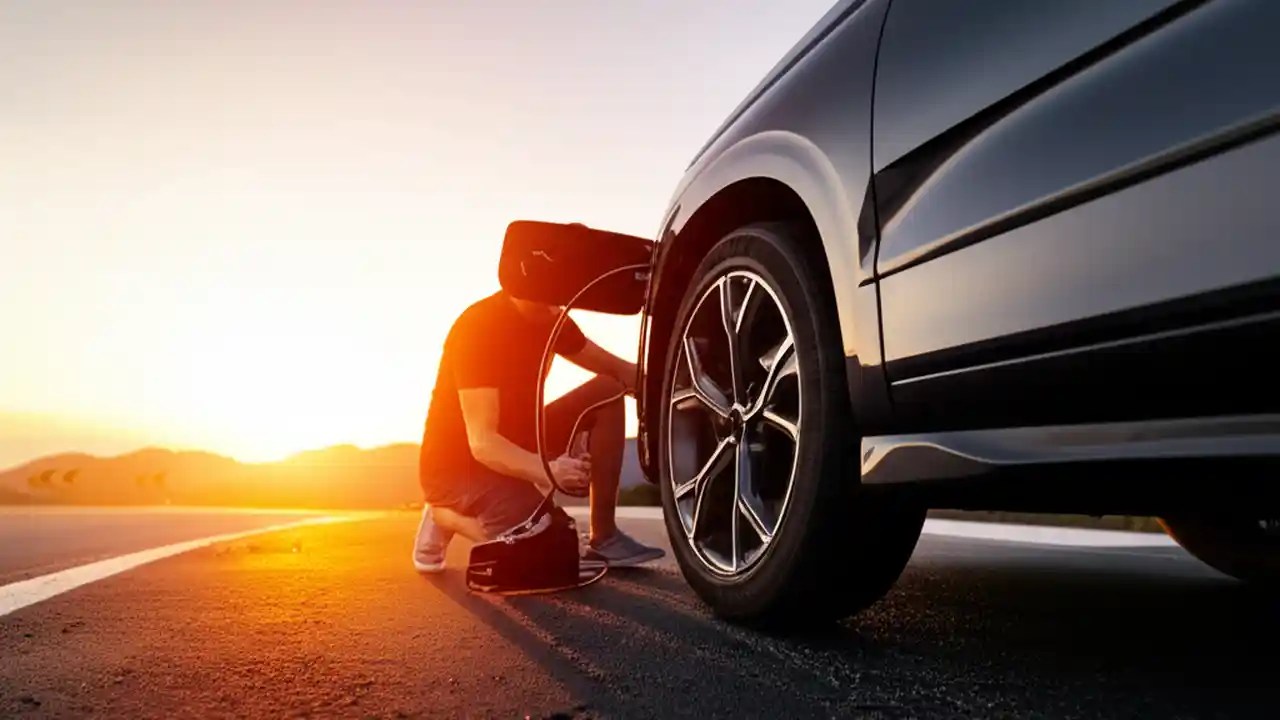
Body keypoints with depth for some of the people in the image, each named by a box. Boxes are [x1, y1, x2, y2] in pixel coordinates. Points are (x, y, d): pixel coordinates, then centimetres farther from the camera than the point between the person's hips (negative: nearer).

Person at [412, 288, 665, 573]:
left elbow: (620, 373, 3)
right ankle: (446, 515, 0)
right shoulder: (478, 327, -26)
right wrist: (548, 471, -49)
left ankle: (603, 536, -2)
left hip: (514, 447, 8)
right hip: (457, 466, -8)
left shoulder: (549, 318, -3)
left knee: (609, 392, -6)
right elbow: (482, 443, -32)